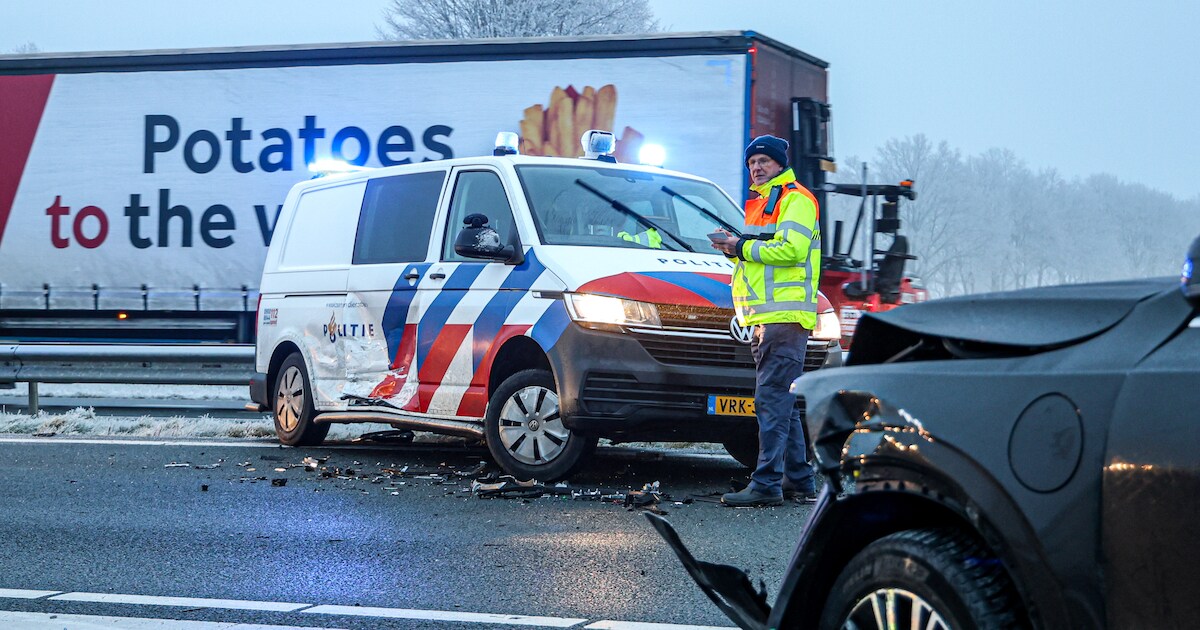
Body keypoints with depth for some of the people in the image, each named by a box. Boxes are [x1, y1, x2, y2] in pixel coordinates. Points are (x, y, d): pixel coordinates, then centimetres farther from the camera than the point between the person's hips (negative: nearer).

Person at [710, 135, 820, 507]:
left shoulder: (796, 199, -5)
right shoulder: (759, 203, 25)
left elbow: (791, 248, -19)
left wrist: (743, 247, -13)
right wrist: (733, 248, 9)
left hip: (785, 314, -10)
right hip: (764, 315, 10)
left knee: (772, 400, -14)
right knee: (783, 401, 12)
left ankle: (766, 483, -16)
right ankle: (799, 480, 17)